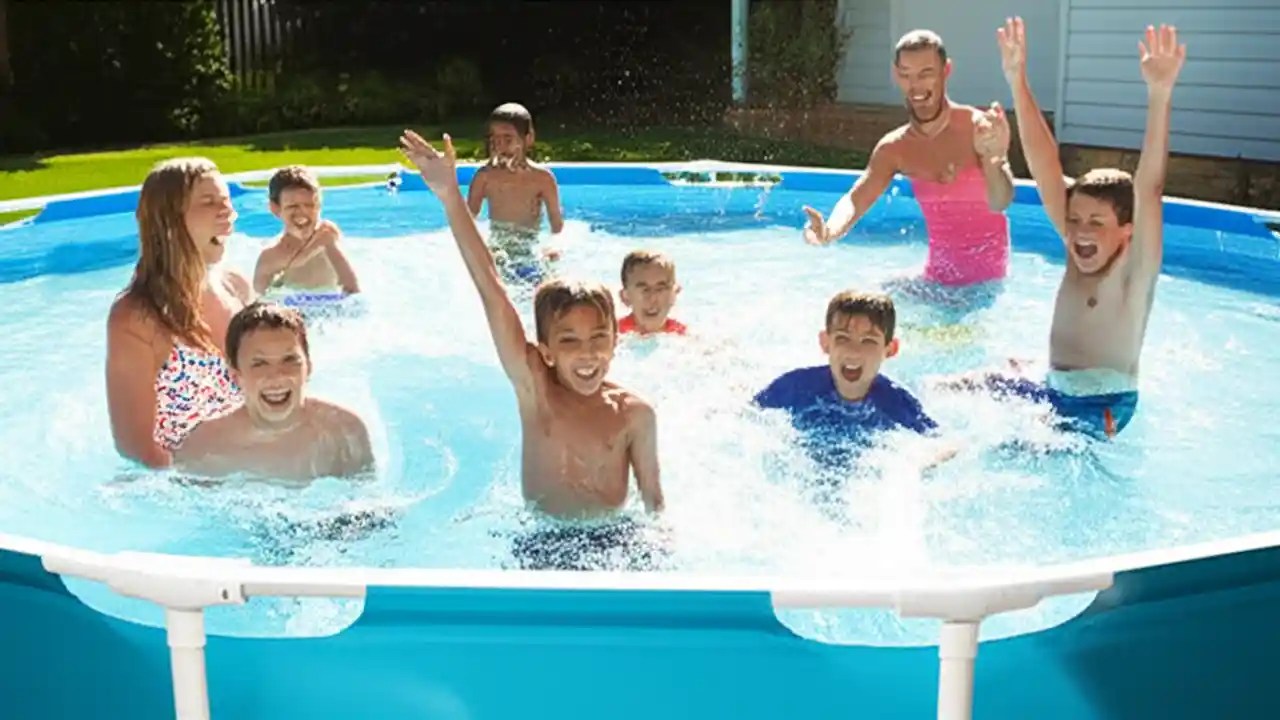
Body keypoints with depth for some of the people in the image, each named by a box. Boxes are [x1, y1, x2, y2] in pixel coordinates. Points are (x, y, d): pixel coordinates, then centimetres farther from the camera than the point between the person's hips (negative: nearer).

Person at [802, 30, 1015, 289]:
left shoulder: (980, 128, -16)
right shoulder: (895, 149, -2)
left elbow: (1000, 203, -27)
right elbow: (856, 198, -9)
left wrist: (992, 158, -49)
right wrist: (830, 231, -33)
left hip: (987, 278, -5)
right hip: (940, 273, 5)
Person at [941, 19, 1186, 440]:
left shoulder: (1135, 269, -17)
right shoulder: (1078, 249, -2)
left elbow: (1149, 189, -32)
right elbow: (1045, 170, -7)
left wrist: (1159, 96, -45)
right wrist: (1017, 82, -12)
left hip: (1102, 407, -7)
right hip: (1051, 388, 7)